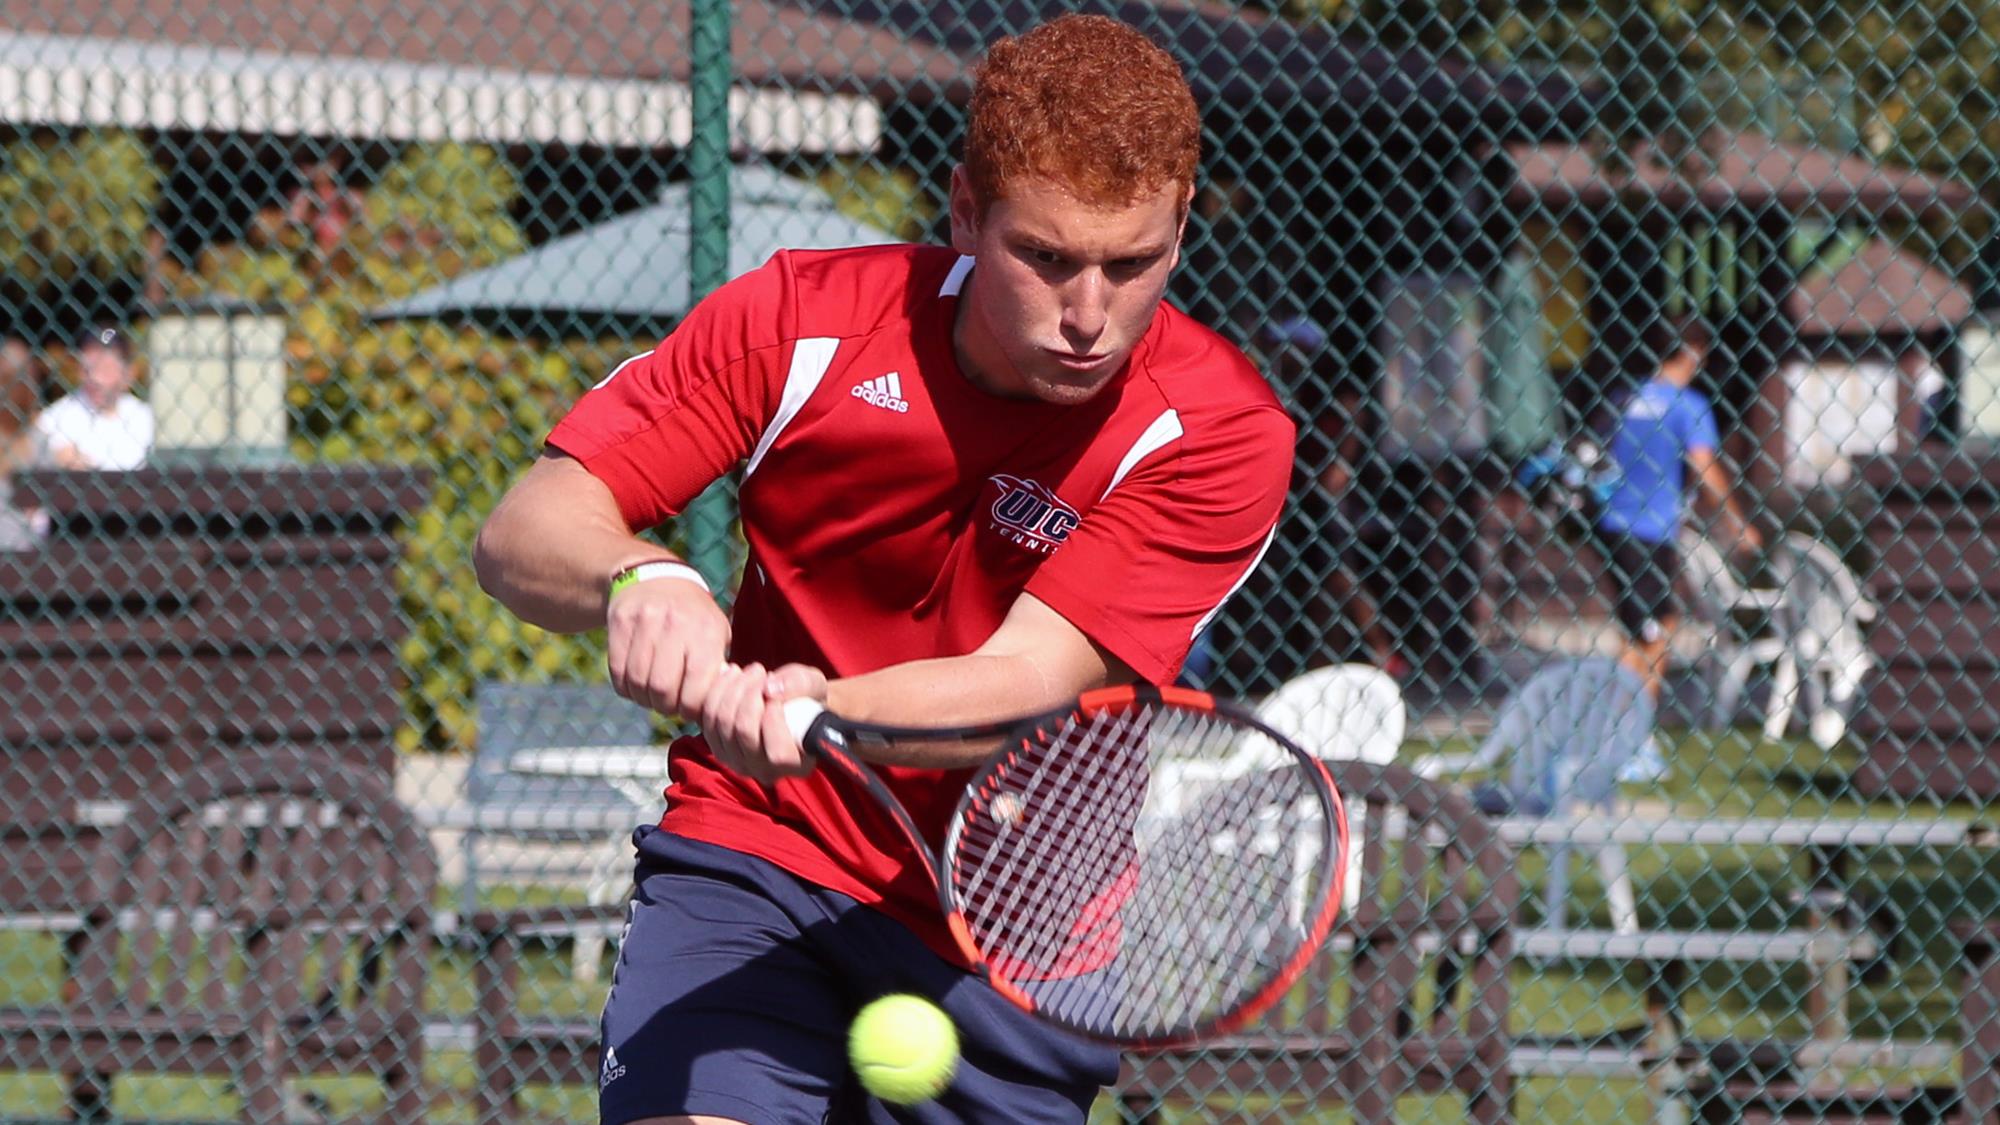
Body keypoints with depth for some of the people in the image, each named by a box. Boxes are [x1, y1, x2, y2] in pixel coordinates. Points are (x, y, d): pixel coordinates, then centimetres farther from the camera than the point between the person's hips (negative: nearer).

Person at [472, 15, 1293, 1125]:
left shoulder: (1219, 430, -15)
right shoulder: (805, 317, -10)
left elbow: (1023, 687, -26)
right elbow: (517, 536, -11)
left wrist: (816, 709, -46)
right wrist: (637, 578, -35)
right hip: (752, 847, -1)